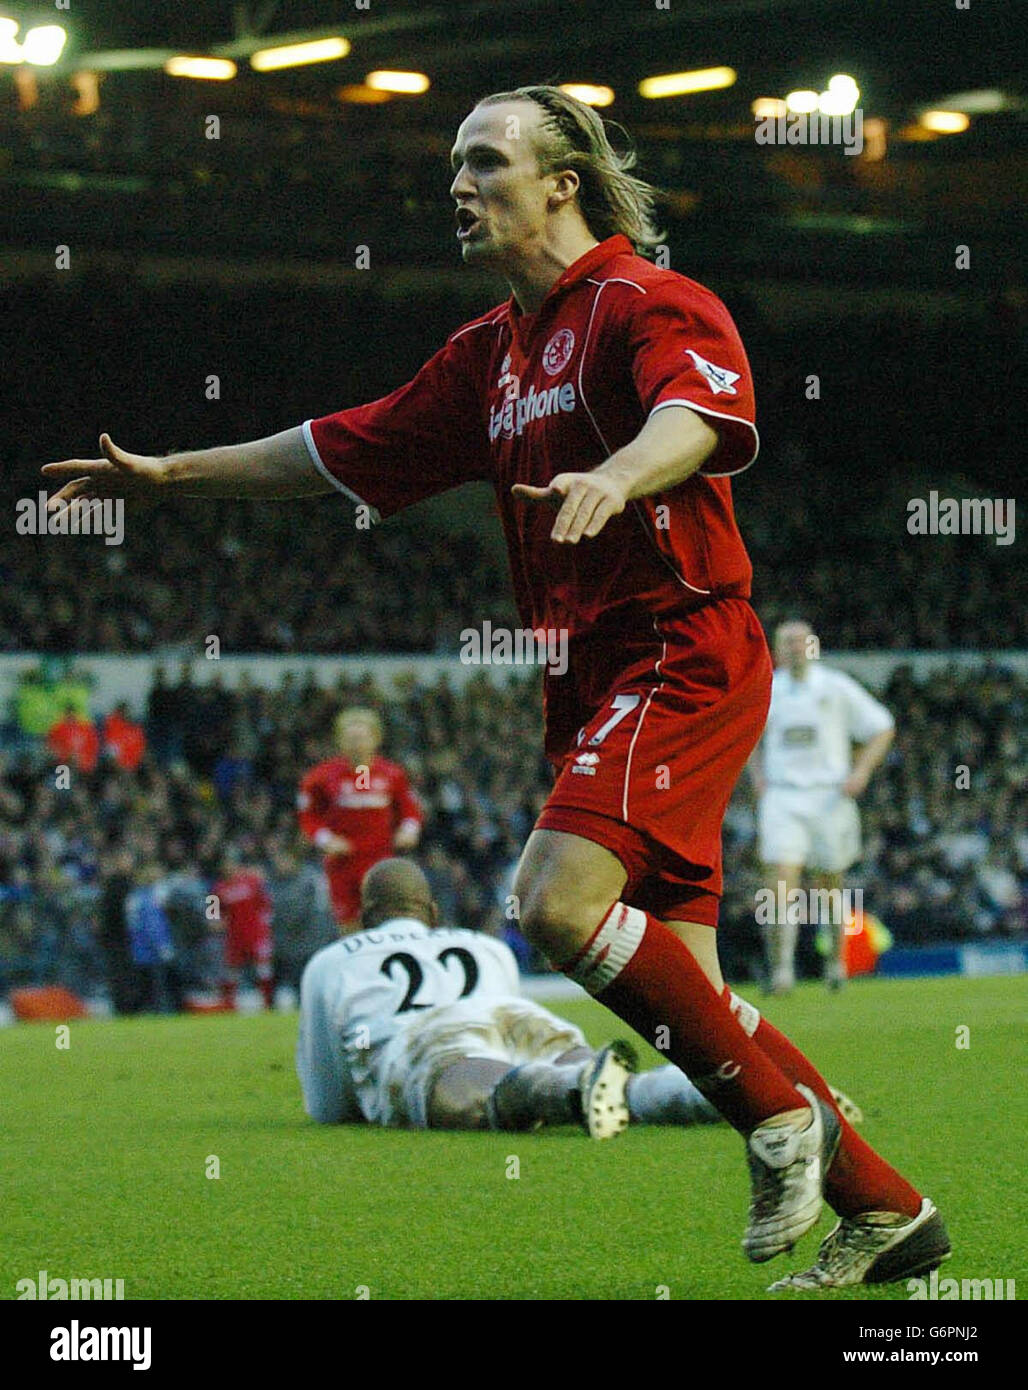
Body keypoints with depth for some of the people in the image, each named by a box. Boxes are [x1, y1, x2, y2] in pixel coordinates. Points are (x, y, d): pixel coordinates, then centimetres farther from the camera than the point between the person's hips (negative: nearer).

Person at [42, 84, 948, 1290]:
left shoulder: (647, 301, -8)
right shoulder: (490, 352, 18)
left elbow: (699, 411, -29)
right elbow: (345, 452, 27)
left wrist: (615, 477, -49)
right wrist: (172, 474, 27)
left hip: (679, 650, -8)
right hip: (590, 680, 8)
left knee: (560, 902, -25)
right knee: (681, 982, 4)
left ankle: (780, 1112, -10)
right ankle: (883, 1210, 12)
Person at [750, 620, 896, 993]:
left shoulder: (836, 687, 2)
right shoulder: (766, 690, 9)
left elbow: (882, 728, 7)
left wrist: (861, 773, -5)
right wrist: (757, 775, 10)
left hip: (829, 798, -1)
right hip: (781, 798, 1)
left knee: (830, 885, 7)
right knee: (783, 879, -16)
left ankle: (837, 957, 28)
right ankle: (781, 967, -19)